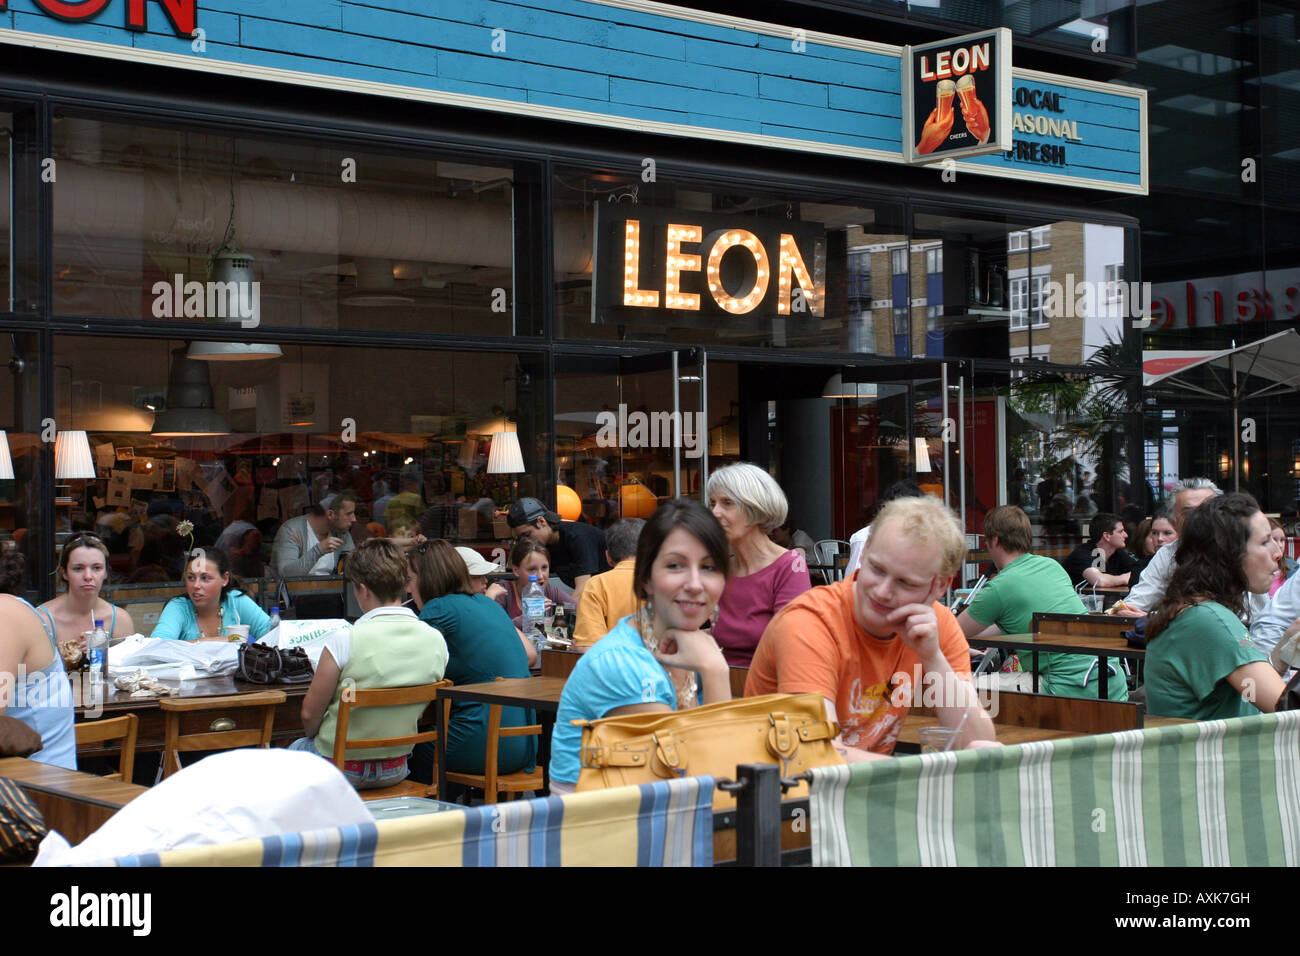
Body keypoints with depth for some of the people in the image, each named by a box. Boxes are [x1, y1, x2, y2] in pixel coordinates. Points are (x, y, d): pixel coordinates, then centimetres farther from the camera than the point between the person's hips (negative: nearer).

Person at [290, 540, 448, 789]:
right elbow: (420, 711, 4)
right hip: (396, 770, 5)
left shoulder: (344, 640, -22)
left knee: (295, 748, 29)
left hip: (341, 768, -5)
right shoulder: (436, 640, -9)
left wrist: (315, 738, 8)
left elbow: (310, 713, -13)